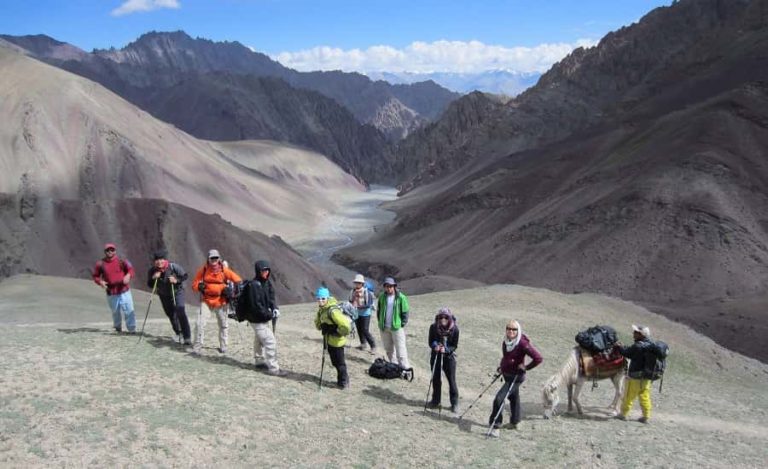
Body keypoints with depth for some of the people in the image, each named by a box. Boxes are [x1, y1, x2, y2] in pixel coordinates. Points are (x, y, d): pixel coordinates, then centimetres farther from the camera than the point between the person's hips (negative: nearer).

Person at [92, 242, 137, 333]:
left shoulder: (121, 261, -3)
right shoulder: (100, 264, 0)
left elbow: (130, 270, -9)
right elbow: (95, 275, 11)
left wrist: (128, 276, -31)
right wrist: (100, 282, -10)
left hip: (124, 291, -2)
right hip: (111, 293, 2)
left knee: (128, 310, -7)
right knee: (115, 311, 16)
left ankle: (132, 329, 1)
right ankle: (118, 328, 37)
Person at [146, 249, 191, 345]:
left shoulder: (173, 267, -24)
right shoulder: (152, 271, -16)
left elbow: (185, 276, -13)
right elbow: (149, 285, -8)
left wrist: (177, 280, -30)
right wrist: (153, 278, -27)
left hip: (177, 292, -4)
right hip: (164, 295, 4)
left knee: (180, 312, -19)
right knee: (171, 314, 15)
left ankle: (187, 337, -17)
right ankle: (178, 333, 40)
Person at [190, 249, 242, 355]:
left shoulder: (224, 270, -7)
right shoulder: (203, 270, -4)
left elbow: (238, 280, -3)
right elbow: (194, 284, -1)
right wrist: (199, 286, -23)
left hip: (220, 301, 0)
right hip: (206, 301, 0)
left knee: (223, 324, 12)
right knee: (199, 323, -11)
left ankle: (223, 346, 29)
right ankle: (197, 347, -1)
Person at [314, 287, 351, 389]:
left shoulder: (333, 310, -27)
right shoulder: (321, 309, 3)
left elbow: (345, 325, -34)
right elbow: (318, 321, 23)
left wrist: (339, 333, -19)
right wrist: (320, 327, 5)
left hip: (336, 341, -9)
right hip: (329, 340, 9)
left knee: (339, 362, 3)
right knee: (334, 362, 19)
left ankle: (343, 382, 17)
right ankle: (342, 380, 33)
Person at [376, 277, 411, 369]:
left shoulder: (401, 297, -8)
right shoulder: (382, 297, 4)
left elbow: (405, 312, -4)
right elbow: (378, 310, 14)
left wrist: (403, 324, -7)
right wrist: (380, 322, 8)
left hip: (397, 327, -5)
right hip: (384, 328, 5)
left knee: (400, 349, -6)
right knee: (388, 349, 13)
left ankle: (405, 367, -3)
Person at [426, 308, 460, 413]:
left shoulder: (454, 329, -14)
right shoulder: (433, 327, -10)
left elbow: (455, 345, -9)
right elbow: (430, 341, -2)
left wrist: (446, 349, -26)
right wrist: (435, 346, -23)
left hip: (449, 356, -2)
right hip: (436, 356, 2)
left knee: (451, 380, -1)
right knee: (436, 379, 12)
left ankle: (454, 403, 11)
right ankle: (435, 401, 28)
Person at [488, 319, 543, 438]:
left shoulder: (522, 343, -23)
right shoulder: (505, 342, -1)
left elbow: (538, 358, -24)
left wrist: (526, 367, -15)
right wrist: (501, 366, 9)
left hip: (516, 376, -8)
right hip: (507, 375, 8)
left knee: (499, 398, -16)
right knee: (514, 397, 24)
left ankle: (495, 426, -8)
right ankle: (514, 422, 41)